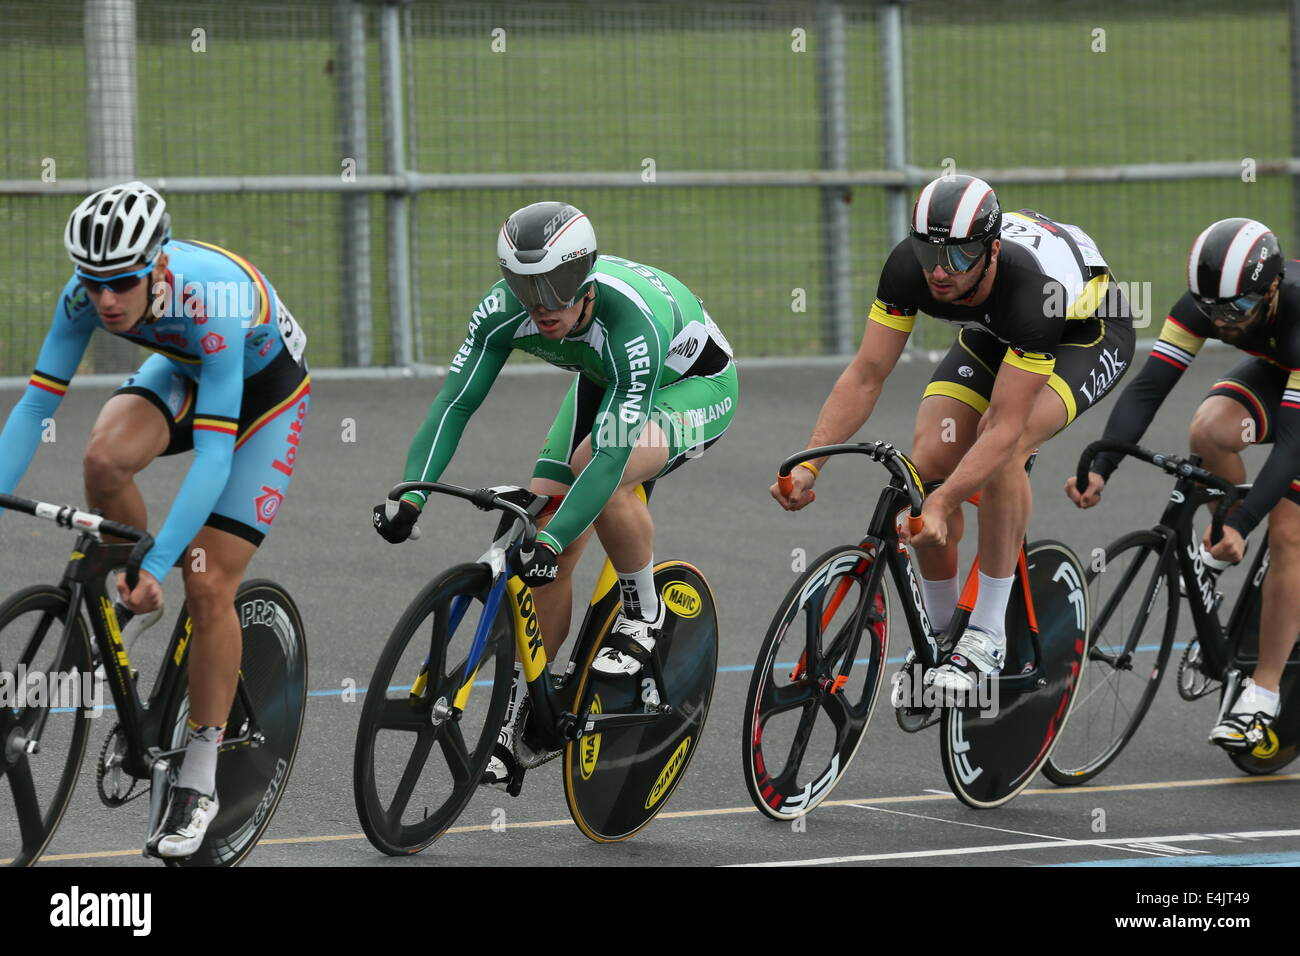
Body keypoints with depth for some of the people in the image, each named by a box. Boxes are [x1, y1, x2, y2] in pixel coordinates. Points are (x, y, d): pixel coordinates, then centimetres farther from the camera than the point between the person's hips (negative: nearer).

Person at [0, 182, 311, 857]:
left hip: (266, 385, -4)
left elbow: (214, 454, -42)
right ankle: (135, 599, -1)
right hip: (182, 371, 5)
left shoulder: (210, 299, -41)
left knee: (208, 584, -12)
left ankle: (199, 782, 1)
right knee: (103, 459, -29)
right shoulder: (88, 294, -26)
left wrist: (158, 565, -47)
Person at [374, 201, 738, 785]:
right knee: (547, 547, -9)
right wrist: (410, 495, -38)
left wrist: (552, 539, -53)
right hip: (603, 380, 5)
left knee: (601, 471, -35)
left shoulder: (635, 317, -41)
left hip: (693, 383, -5)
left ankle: (642, 615, -11)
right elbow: (454, 402, -24)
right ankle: (515, 721, 0)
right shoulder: (505, 308, -26)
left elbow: (613, 452, -44)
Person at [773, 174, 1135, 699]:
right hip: (994, 333, 5)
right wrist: (808, 464, -34)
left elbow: (1005, 426, -42)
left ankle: (987, 636, -23)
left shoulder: (1030, 286, -43)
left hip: (1086, 333, -5)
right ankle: (941, 632, 6)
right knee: (929, 461, -15)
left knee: (1003, 443, -32)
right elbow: (866, 375, -23)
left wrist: (942, 506, -52)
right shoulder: (909, 265, -29)